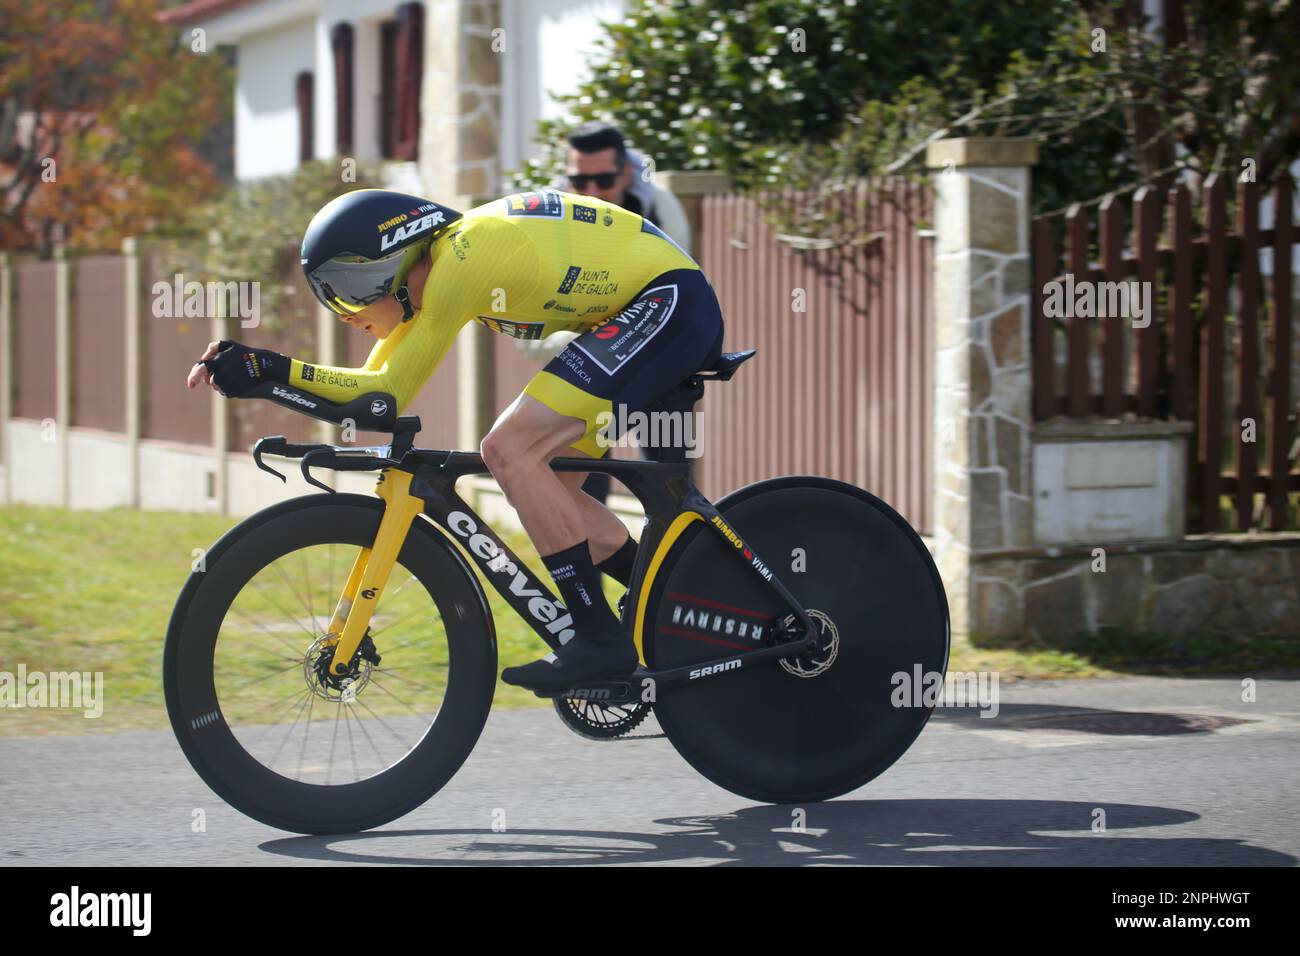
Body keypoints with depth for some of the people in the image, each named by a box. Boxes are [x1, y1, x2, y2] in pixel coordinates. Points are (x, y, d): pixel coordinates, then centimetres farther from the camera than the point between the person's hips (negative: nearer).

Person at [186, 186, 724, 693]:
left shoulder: (460, 260, -20)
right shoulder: (429, 266, 9)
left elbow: (388, 395, -18)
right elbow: (370, 386, 11)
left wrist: (270, 368, -20)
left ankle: (600, 640, -15)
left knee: (509, 449, -17)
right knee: (544, 489, 10)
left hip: (668, 301, -10)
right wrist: (257, 371, 0)